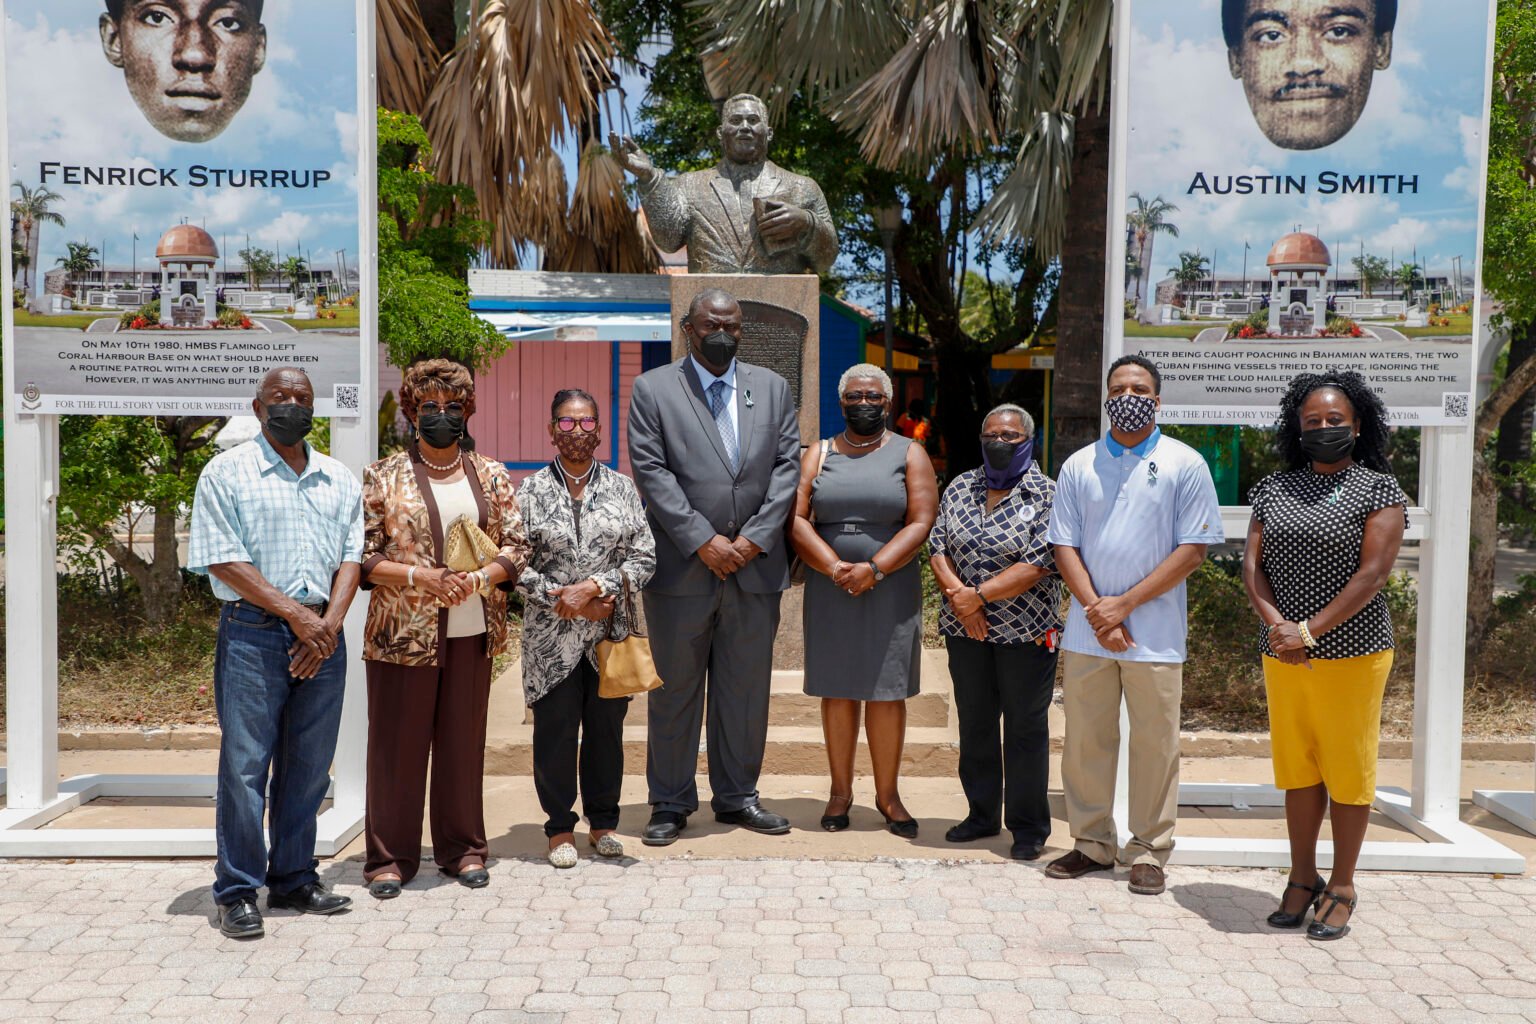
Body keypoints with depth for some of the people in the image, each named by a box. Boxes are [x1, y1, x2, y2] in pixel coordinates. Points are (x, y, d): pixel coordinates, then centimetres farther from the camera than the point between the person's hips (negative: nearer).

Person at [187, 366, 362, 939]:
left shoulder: (340, 481, 13)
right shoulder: (226, 473, 0)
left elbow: (351, 557, 8)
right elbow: (224, 560, -8)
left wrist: (330, 621, -8)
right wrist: (294, 613, -13)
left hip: (323, 633, 4)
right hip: (253, 634, -4)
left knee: (308, 767, 9)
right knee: (245, 765, -1)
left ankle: (294, 881, 22)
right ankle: (237, 892, 10)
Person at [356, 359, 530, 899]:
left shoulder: (492, 475, 8)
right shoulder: (383, 478, 0)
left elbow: (517, 546, 4)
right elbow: (361, 556, -3)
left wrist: (477, 579, -13)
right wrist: (418, 577, -17)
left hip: (472, 632, 3)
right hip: (402, 632, -2)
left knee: (464, 742, 11)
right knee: (398, 744, 5)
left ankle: (462, 848, 25)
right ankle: (390, 857, 19)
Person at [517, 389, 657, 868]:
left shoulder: (622, 488, 5)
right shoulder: (531, 491, 1)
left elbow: (645, 557, 0)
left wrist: (596, 586, -13)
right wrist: (562, 599, -13)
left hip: (610, 631, 2)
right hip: (551, 635, -1)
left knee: (607, 727, 9)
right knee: (555, 729, 4)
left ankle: (603, 820, 25)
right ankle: (560, 825, 19)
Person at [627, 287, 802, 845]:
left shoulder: (772, 387, 11)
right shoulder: (652, 389, 1)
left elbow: (787, 466, 4)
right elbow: (652, 471, -7)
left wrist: (755, 538, -7)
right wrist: (703, 541, -13)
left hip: (755, 565, 3)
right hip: (681, 568, -2)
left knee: (746, 689, 11)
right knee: (675, 690, 7)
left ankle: (737, 796, 26)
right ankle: (670, 804, 20)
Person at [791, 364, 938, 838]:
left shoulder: (909, 454, 6)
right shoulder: (819, 454, 10)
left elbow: (921, 522, -5)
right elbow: (797, 519, -1)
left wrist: (873, 569, -16)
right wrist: (836, 569, -15)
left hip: (892, 590, -1)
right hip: (829, 589, 2)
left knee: (886, 691, 1)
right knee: (837, 690, 5)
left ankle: (887, 794, 12)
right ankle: (840, 790, 16)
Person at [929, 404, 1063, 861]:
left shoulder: (1047, 495, -6)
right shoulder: (959, 488, 10)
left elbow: (1037, 566, -15)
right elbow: (938, 548, 5)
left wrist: (979, 595, -18)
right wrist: (958, 598, -11)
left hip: (1025, 634, -5)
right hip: (966, 632, 5)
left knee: (1025, 729, 4)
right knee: (974, 725, 13)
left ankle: (1029, 827, 16)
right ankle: (982, 815, 27)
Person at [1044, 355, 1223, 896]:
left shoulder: (1185, 465, 0)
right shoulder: (1079, 465, 8)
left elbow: (1193, 548, -5)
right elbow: (1065, 546, 6)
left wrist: (1124, 604, -11)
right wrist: (1096, 609, -9)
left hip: (1155, 635, -2)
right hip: (1087, 631, 3)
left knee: (1155, 746, 4)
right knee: (1085, 742, 8)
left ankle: (1149, 852, 18)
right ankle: (1092, 843, 23)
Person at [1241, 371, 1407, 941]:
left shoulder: (1379, 489, -2)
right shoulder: (1273, 489, 11)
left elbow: (1373, 573, -12)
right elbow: (1252, 564, 5)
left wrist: (1310, 630, -18)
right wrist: (1276, 625, -12)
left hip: (1352, 652, -4)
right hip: (1283, 655, 4)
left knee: (1348, 768, 4)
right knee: (1296, 766, 11)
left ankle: (1341, 886, 19)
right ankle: (1302, 879, 23)